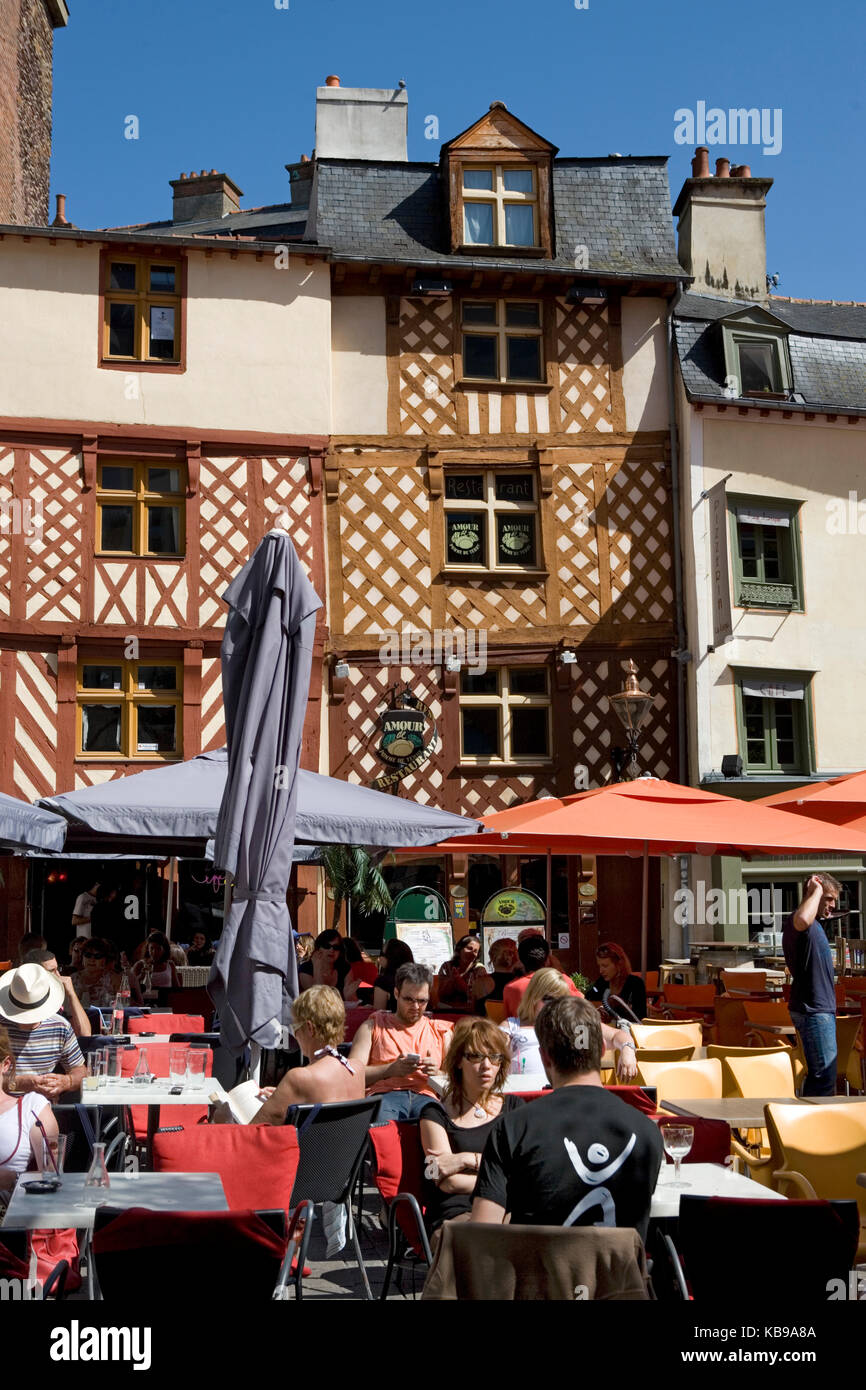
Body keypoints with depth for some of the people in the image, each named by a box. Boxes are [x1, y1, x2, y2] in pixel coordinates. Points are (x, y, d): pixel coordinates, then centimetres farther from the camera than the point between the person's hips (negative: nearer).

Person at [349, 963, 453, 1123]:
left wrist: (437, 1073, -3)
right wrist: (391, 1070, -8)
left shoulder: (440, 1031, 27)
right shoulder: (373, 1026, 22)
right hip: (384, 1094, -1)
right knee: (383, 1122, -40)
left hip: (424, 1096, 2)